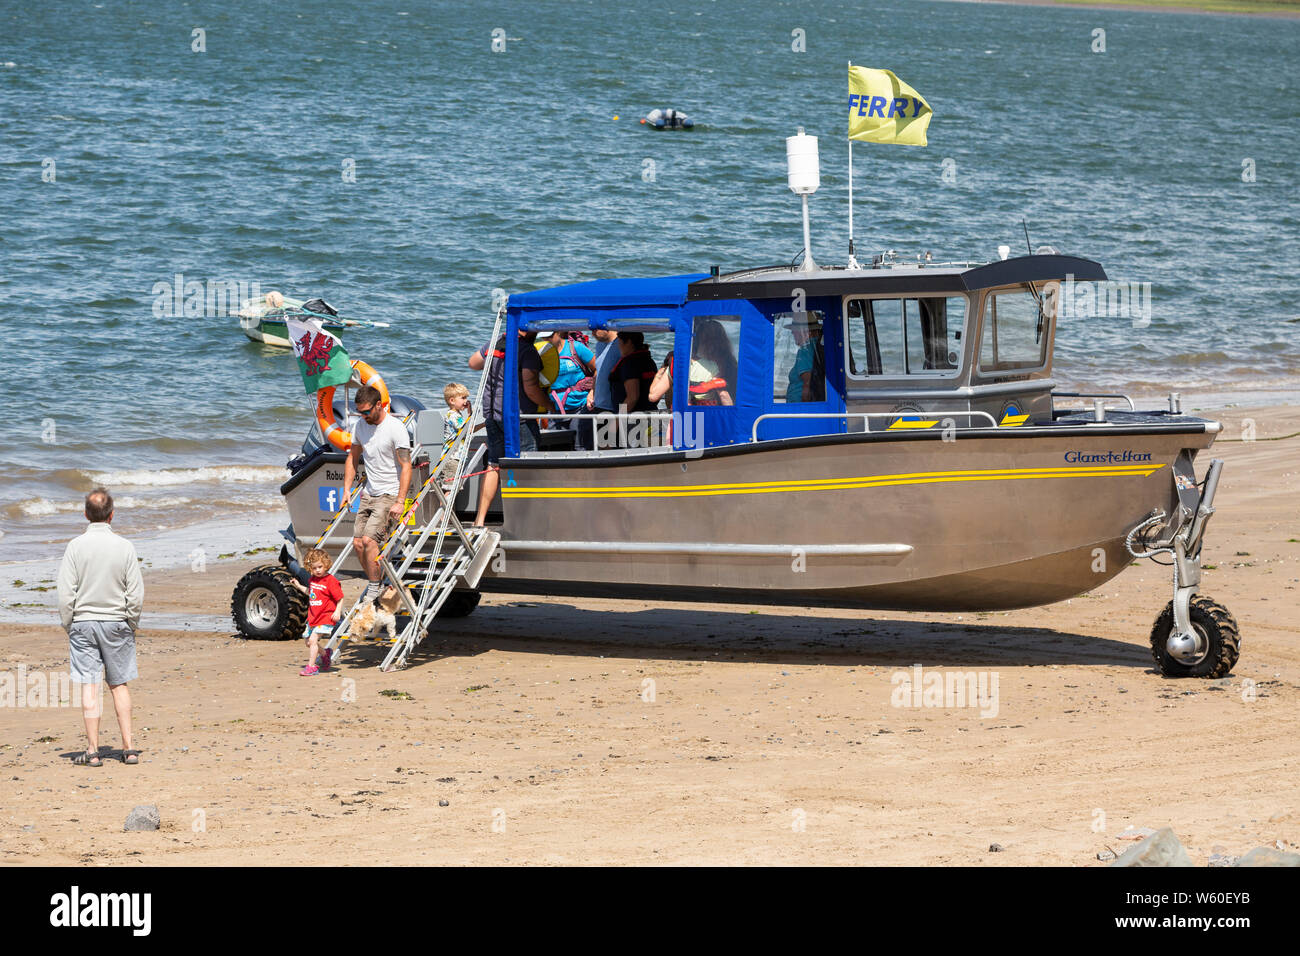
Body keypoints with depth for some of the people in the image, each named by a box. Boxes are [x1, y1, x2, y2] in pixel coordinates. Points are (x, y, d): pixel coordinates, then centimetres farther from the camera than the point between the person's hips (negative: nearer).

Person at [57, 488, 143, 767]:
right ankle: (128, 747, 8)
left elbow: (65, 594, -7)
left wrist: (69, 626, 3)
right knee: (119, 685, 10)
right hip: (117, 622, 1)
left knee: (89, 686, 1)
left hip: (83, 621, -1)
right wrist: (131, 625, 8)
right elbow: (136, 594, -4)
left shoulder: (76, 547, -7)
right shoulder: (124, 546, -5)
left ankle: (92, 751, 0)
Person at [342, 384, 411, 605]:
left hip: (390, 494, -7)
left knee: (369, 539, -19)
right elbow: (353, 458, 20)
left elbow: (406, 466, -17)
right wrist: (347, 490, 12)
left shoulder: (396, 428, -16)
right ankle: (373, 583, 20)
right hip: (369, 494, 7)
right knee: (358, 542, 3)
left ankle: (374, 588, -7)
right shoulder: (361, 425, 6)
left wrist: (400, 502, -22)